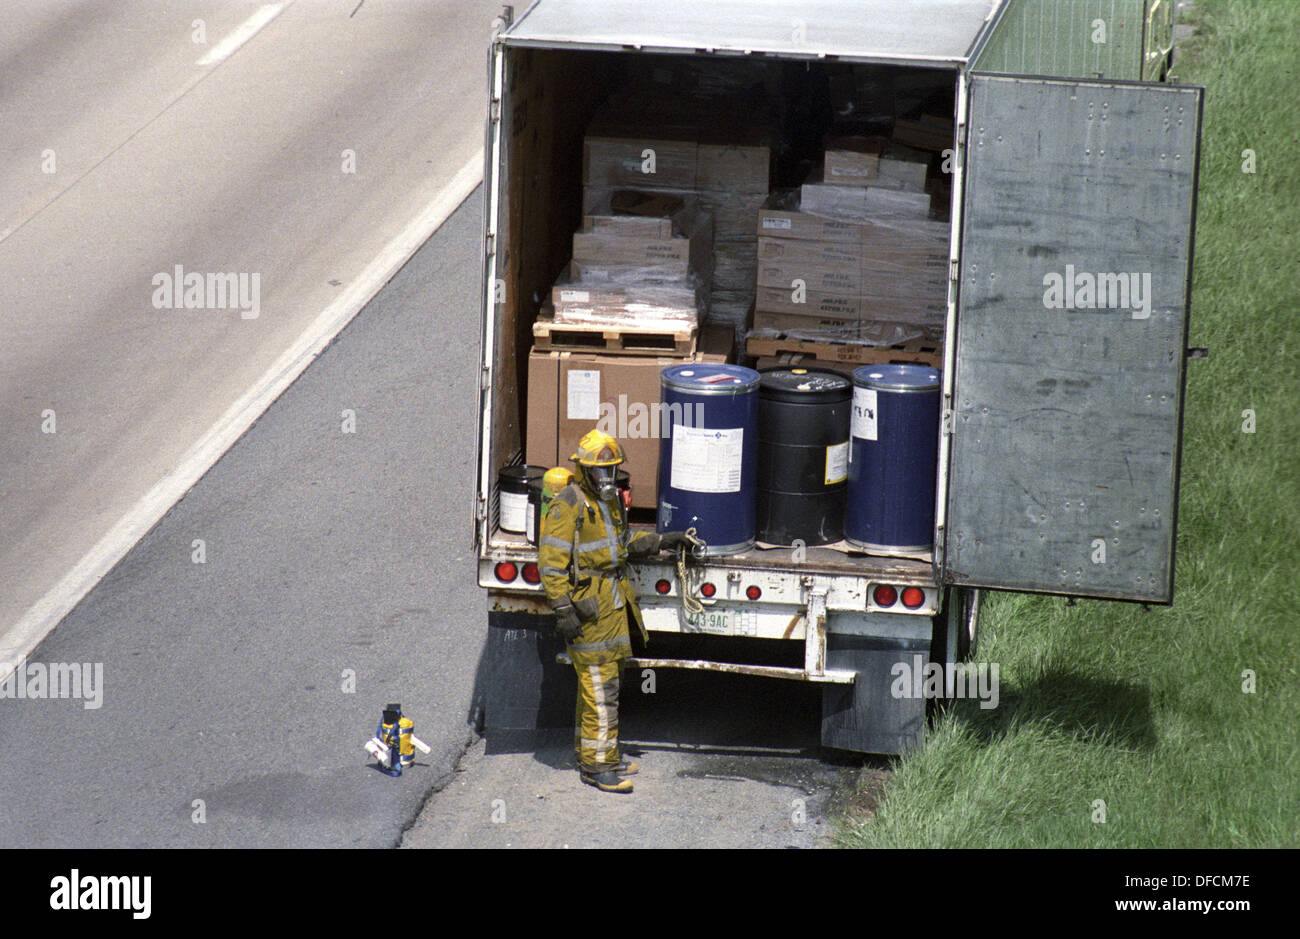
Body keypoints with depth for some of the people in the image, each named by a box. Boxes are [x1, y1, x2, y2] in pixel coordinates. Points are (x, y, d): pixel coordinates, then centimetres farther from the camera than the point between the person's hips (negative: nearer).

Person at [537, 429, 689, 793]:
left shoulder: (610, 499, 13)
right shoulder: (568, 505, -15)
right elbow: (551, 560, -18)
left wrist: (661, 541, 19)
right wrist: (563, 610, -21)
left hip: (614, 598, 9)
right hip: (587, 604, -9)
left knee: (603, 680, 15)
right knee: (599, 685, -8)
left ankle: (592, 756, 25)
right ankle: (597, 766, -3)